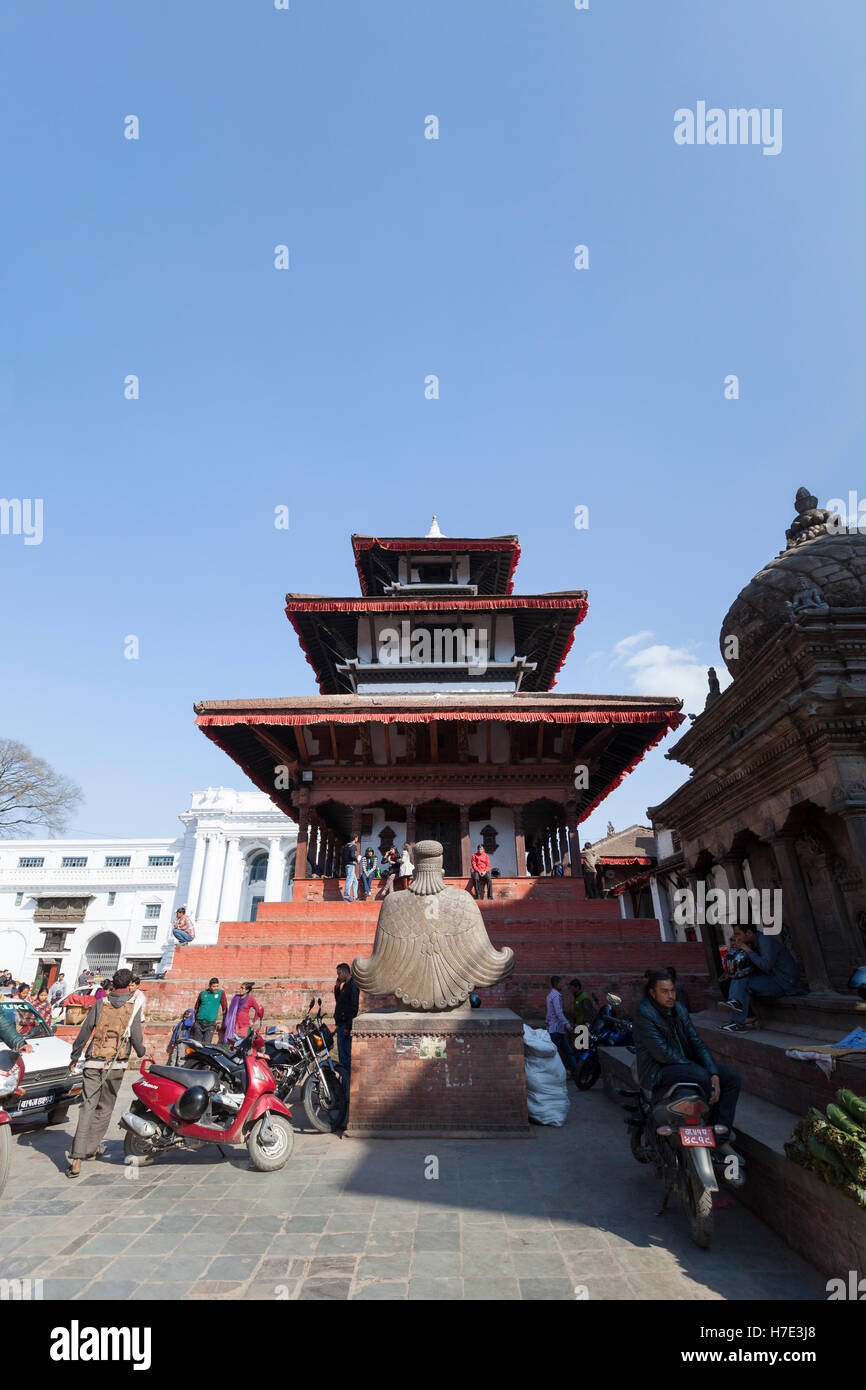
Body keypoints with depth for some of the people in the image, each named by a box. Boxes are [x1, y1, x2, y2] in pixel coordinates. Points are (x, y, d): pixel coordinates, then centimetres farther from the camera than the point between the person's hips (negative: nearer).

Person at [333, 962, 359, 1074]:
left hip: (346, 1025, -10)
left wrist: (348, 1027, -22)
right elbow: (338, 1000, 24)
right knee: (342, 1053, 15)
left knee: (345, 1053, -5)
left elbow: (354, 1008, -20)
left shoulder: (352, 986, -16)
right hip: (341, 1025, 10)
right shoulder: (345, 985, 15)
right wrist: (337, 986, 10)